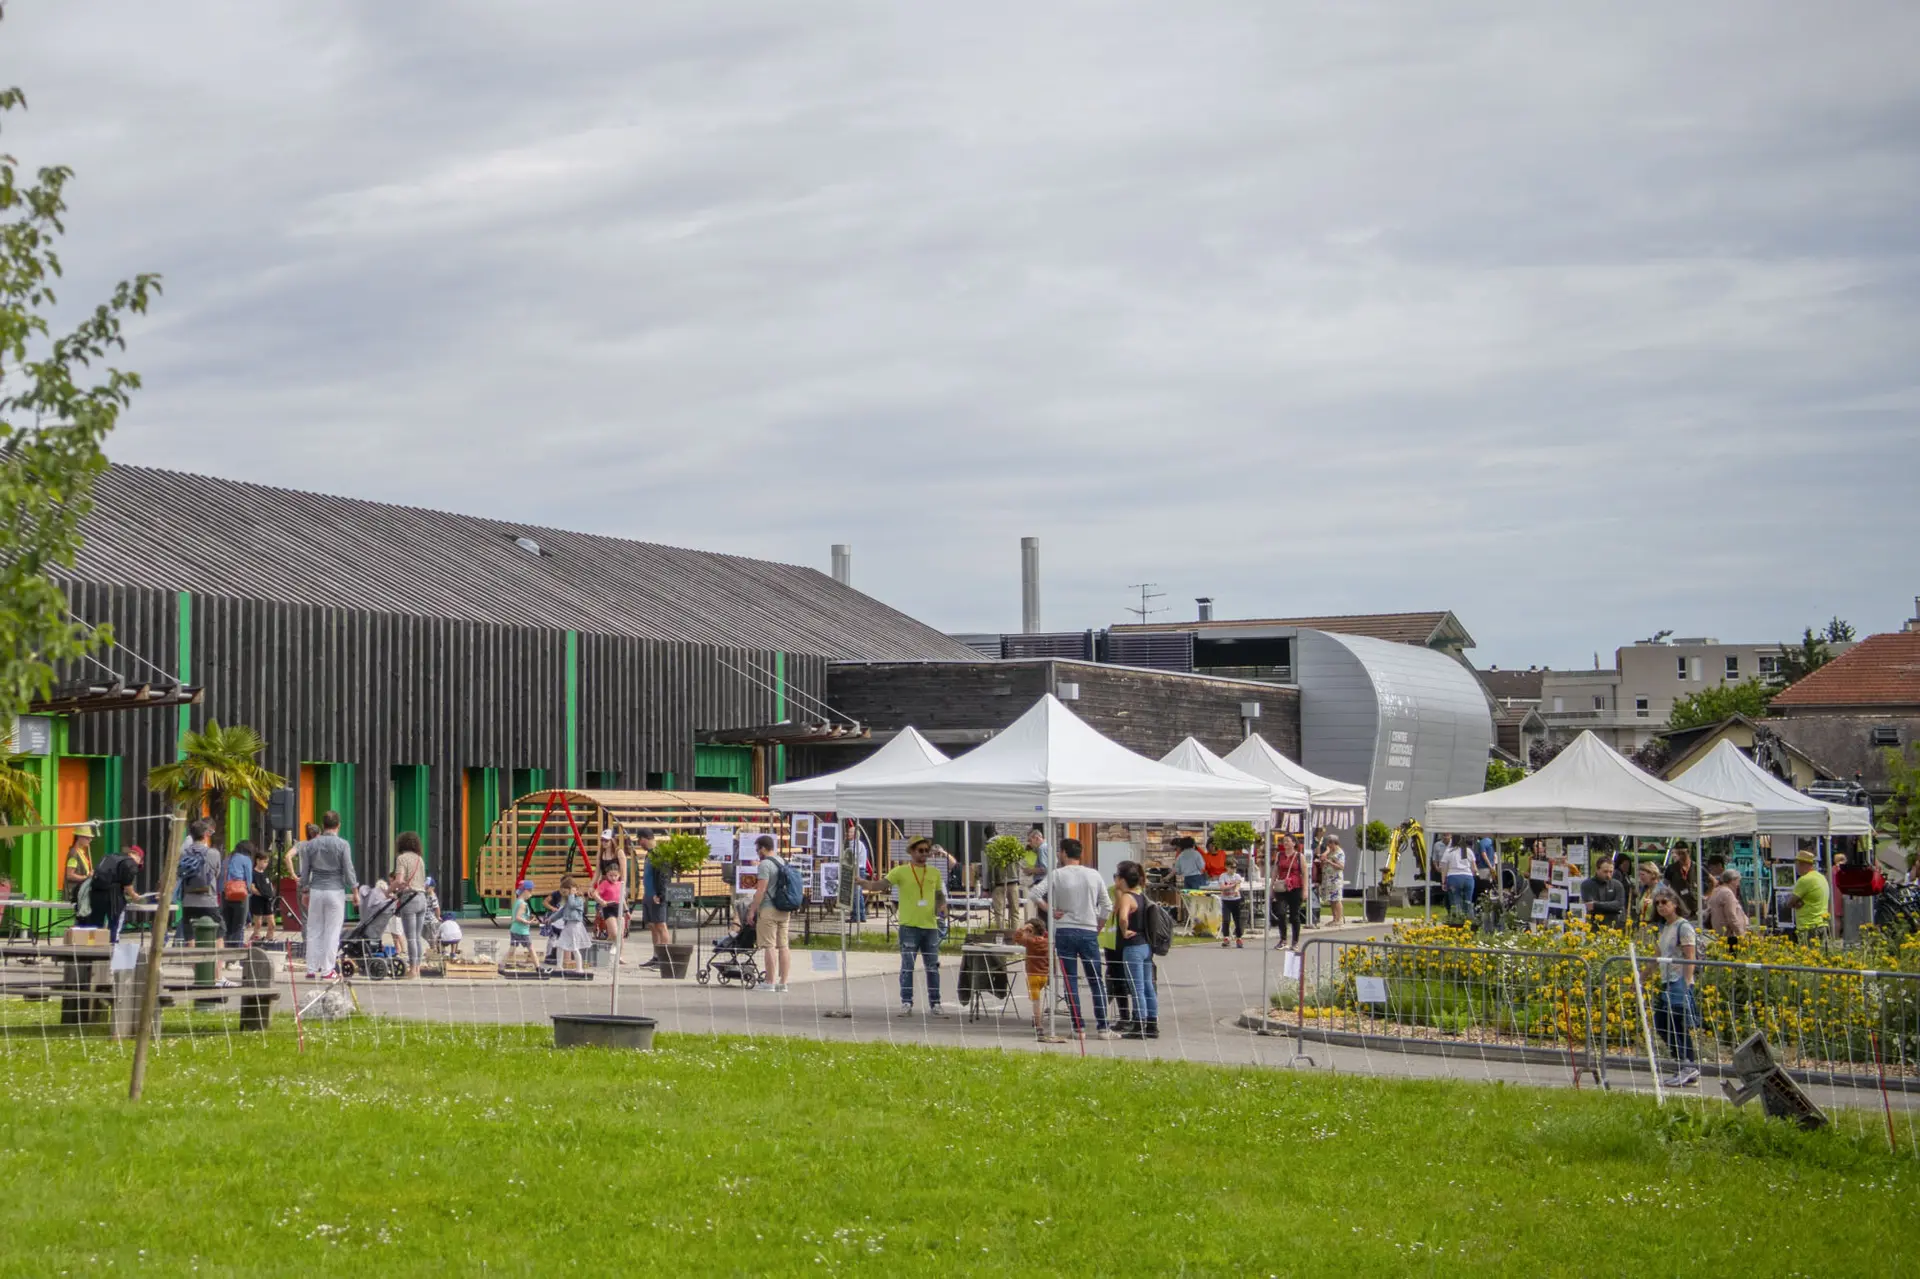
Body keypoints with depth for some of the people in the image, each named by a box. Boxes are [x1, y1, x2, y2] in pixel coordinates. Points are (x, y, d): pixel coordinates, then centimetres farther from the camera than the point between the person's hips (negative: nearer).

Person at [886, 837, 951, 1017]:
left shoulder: (934, 873, 11)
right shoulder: (901, 871, -2)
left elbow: (940, 894, 21)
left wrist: (942, 906, 0)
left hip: (930, 926, 4)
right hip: (909, 926, -4)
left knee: (933, 966, 7)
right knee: (907, 966, -4)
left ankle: (935, 1003, 14)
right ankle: (906, 1003, 1)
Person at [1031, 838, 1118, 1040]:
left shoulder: (1056, 874, -3)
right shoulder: (1094, 875, 5)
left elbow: (1036, 893, -14)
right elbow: (1107, 906, 7)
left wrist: (1051, 911, -3)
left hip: (1064, 931, -2)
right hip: (1089, 932, 2)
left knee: (1070, 981, 4)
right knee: (1096, 981, 6)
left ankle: (1079, 1027, 1)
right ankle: (1102, 1027, 3)